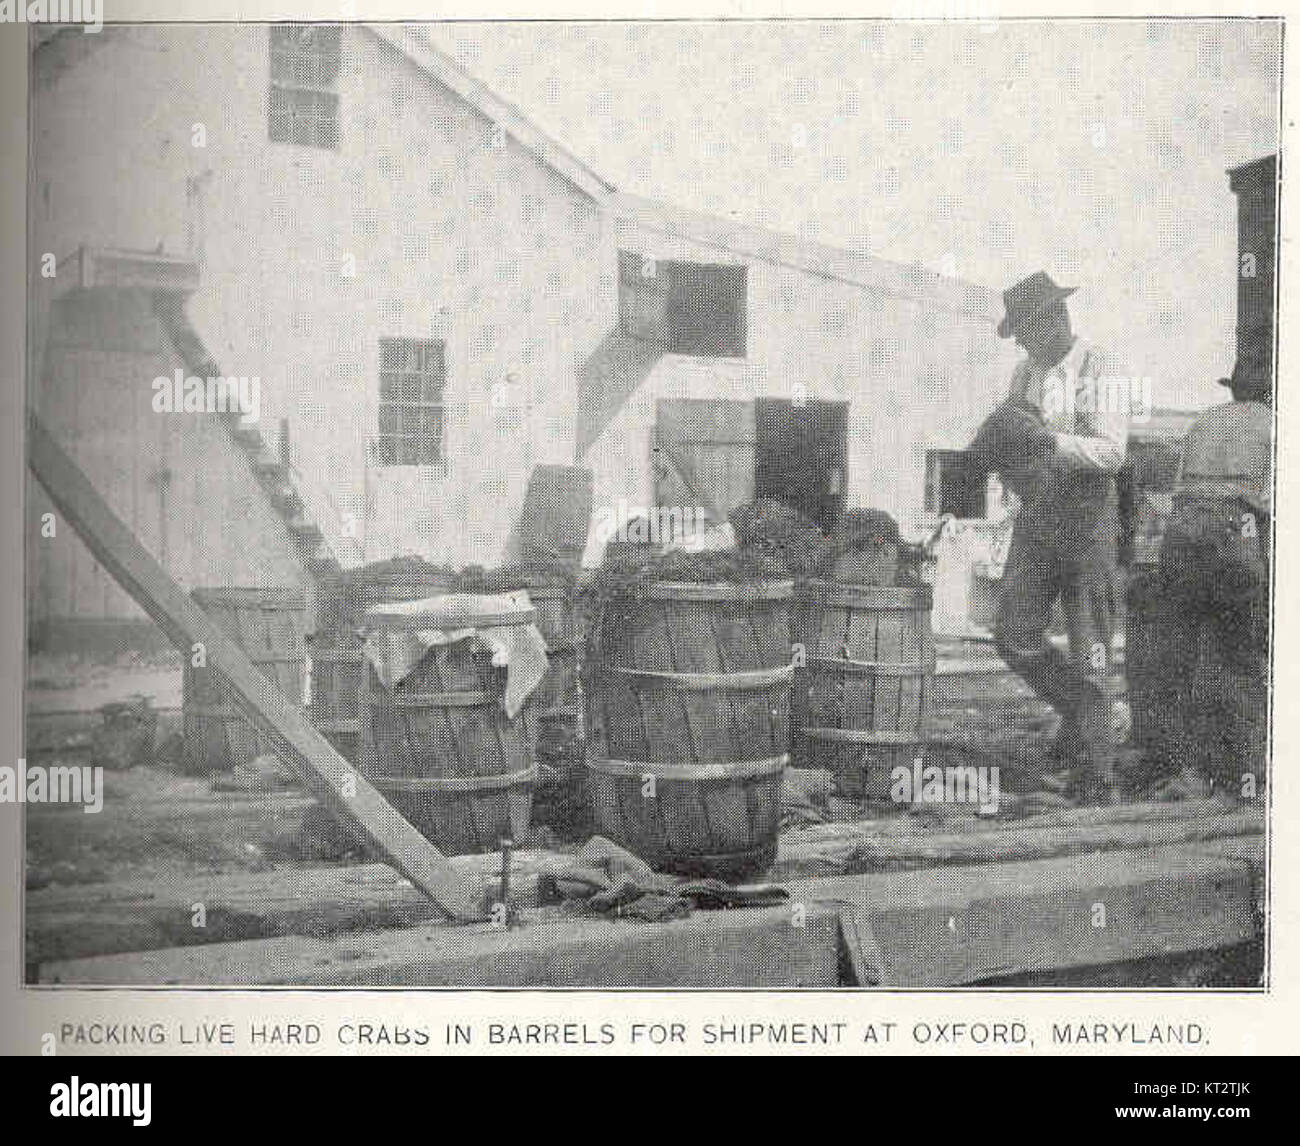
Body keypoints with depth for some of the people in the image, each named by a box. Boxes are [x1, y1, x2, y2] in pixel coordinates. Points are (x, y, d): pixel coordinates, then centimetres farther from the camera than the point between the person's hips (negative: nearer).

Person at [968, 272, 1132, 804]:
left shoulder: (1104, 372, -7)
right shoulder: (1024, 373, 12)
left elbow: (1111, 452, -17)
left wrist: (1050, 441, -30)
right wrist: (996, 450, 0)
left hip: (1087, 520, -6)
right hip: (1035, 520, 6)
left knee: (1089, 653, -2)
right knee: (1015, 636, 0)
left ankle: (1095, 776, 5)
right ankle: (1080, 712, 25)